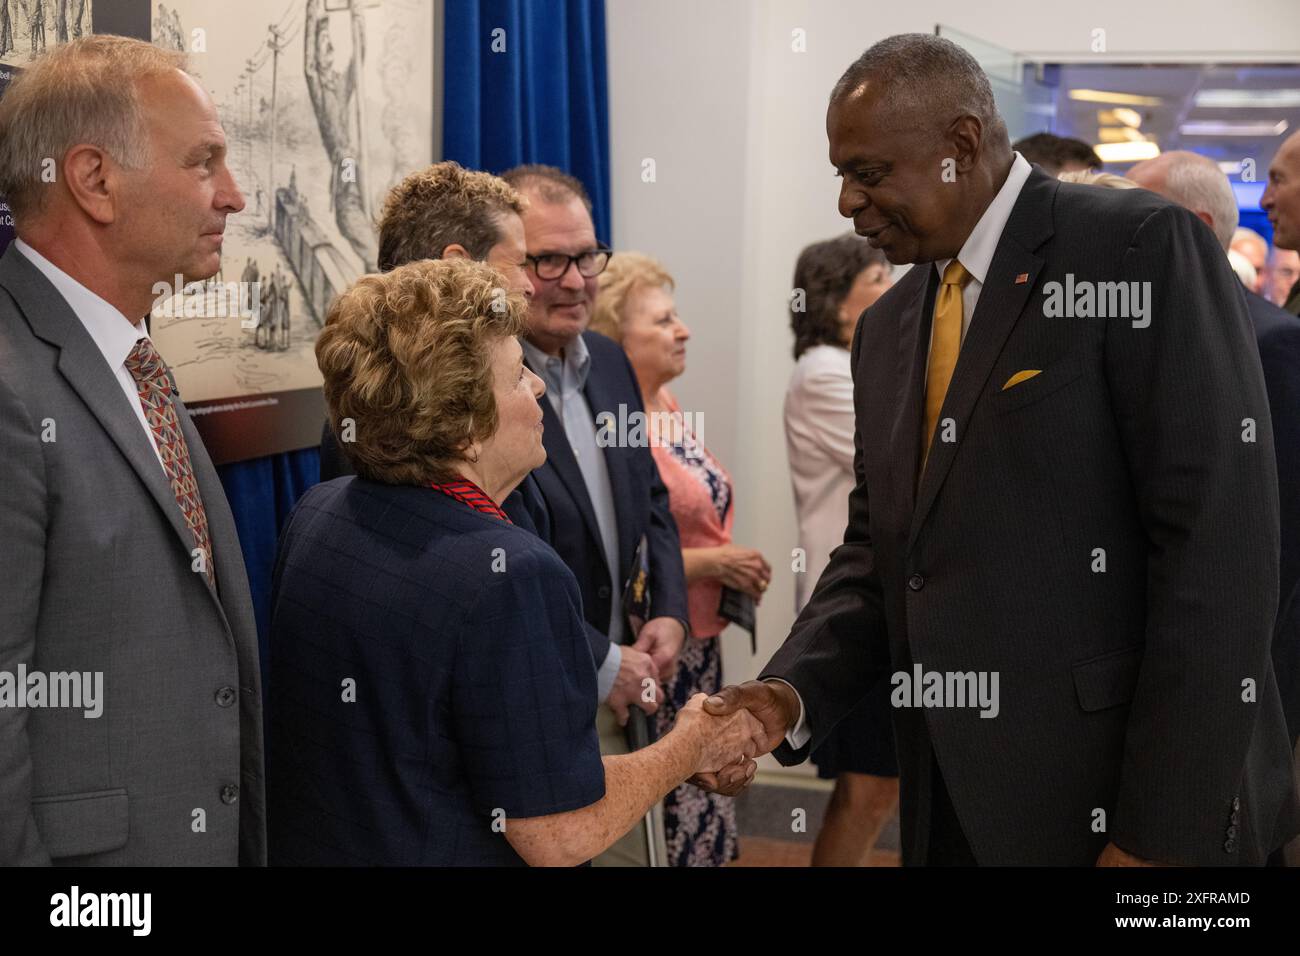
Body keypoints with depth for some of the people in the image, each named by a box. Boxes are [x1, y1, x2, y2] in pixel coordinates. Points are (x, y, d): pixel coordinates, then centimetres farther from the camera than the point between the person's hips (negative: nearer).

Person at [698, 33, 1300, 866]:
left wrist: (1162, 830, -19)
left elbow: (1219, 545, -16)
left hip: (1117, 799, -7)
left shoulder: (1144, 249, -10)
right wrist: (794, 694, -4)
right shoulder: (888, 326, 12)